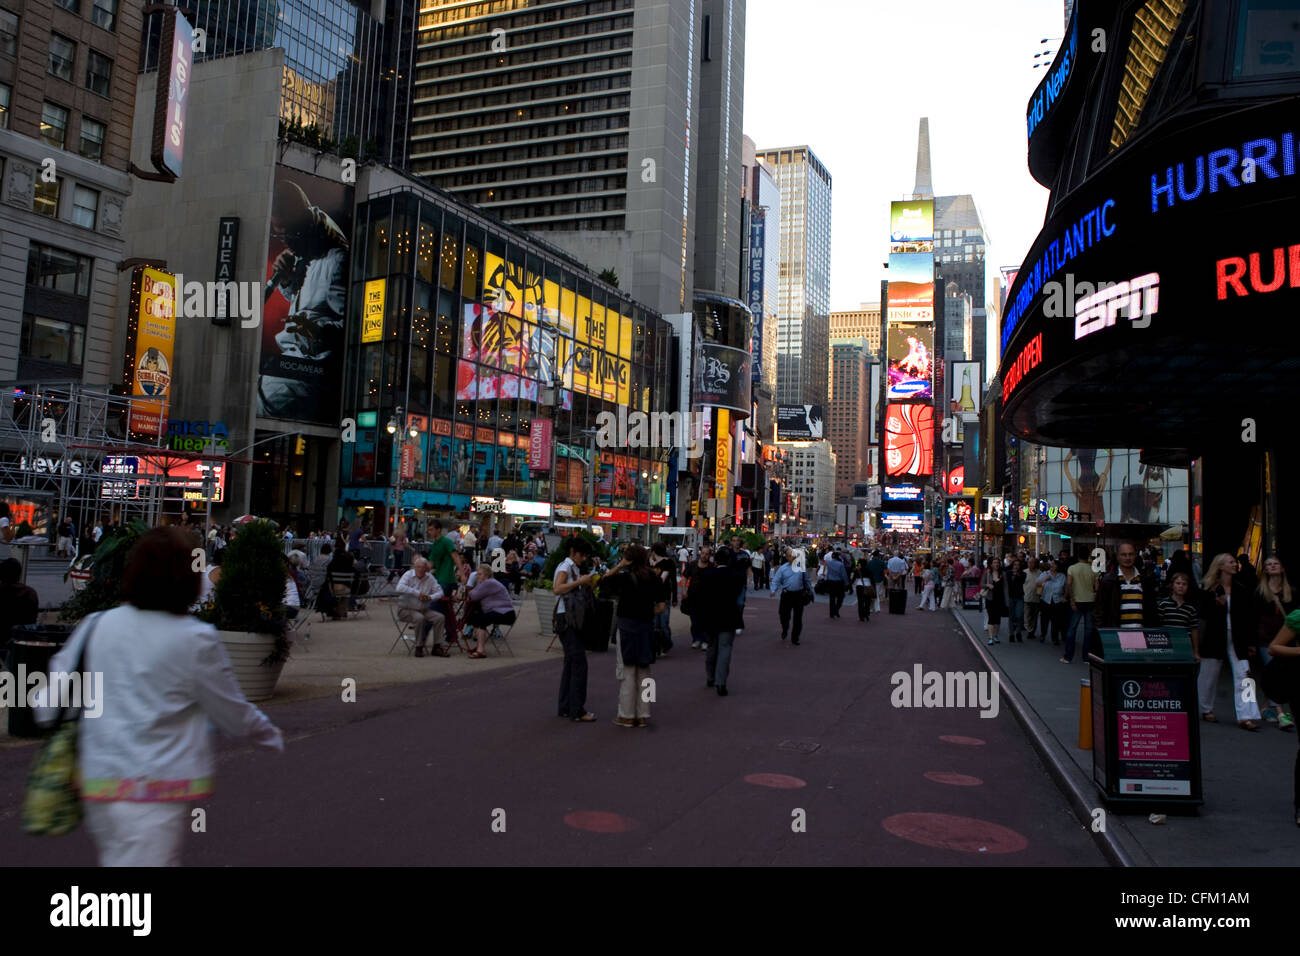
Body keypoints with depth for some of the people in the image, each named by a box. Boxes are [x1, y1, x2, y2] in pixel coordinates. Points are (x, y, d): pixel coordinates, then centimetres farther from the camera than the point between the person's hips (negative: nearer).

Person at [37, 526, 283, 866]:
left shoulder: (95, 626, 0)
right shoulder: (196, 640, -13)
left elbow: (54, 695, 8)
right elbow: (233, 713, -2)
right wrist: (270, 735, 17)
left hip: (98, 781, 6)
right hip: (156, 788, -6)